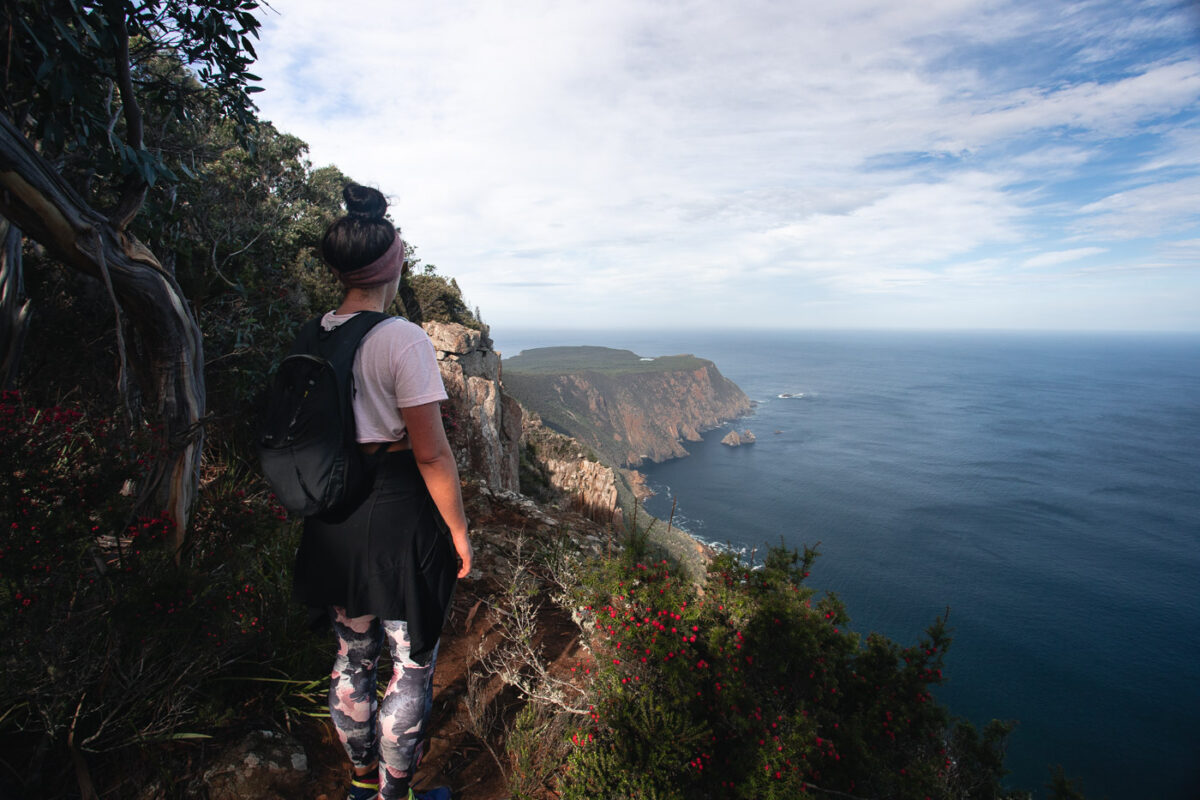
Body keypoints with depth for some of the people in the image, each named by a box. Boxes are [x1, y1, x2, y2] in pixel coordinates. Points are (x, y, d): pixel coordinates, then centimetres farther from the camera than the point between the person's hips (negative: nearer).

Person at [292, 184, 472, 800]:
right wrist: (459, 533, -8)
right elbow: (431, 454, -18)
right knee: (413, 665, 12)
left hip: (334, 516, 8)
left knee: (352, 657, 23)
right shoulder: (403, 339, -18)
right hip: (399, 513, -7)